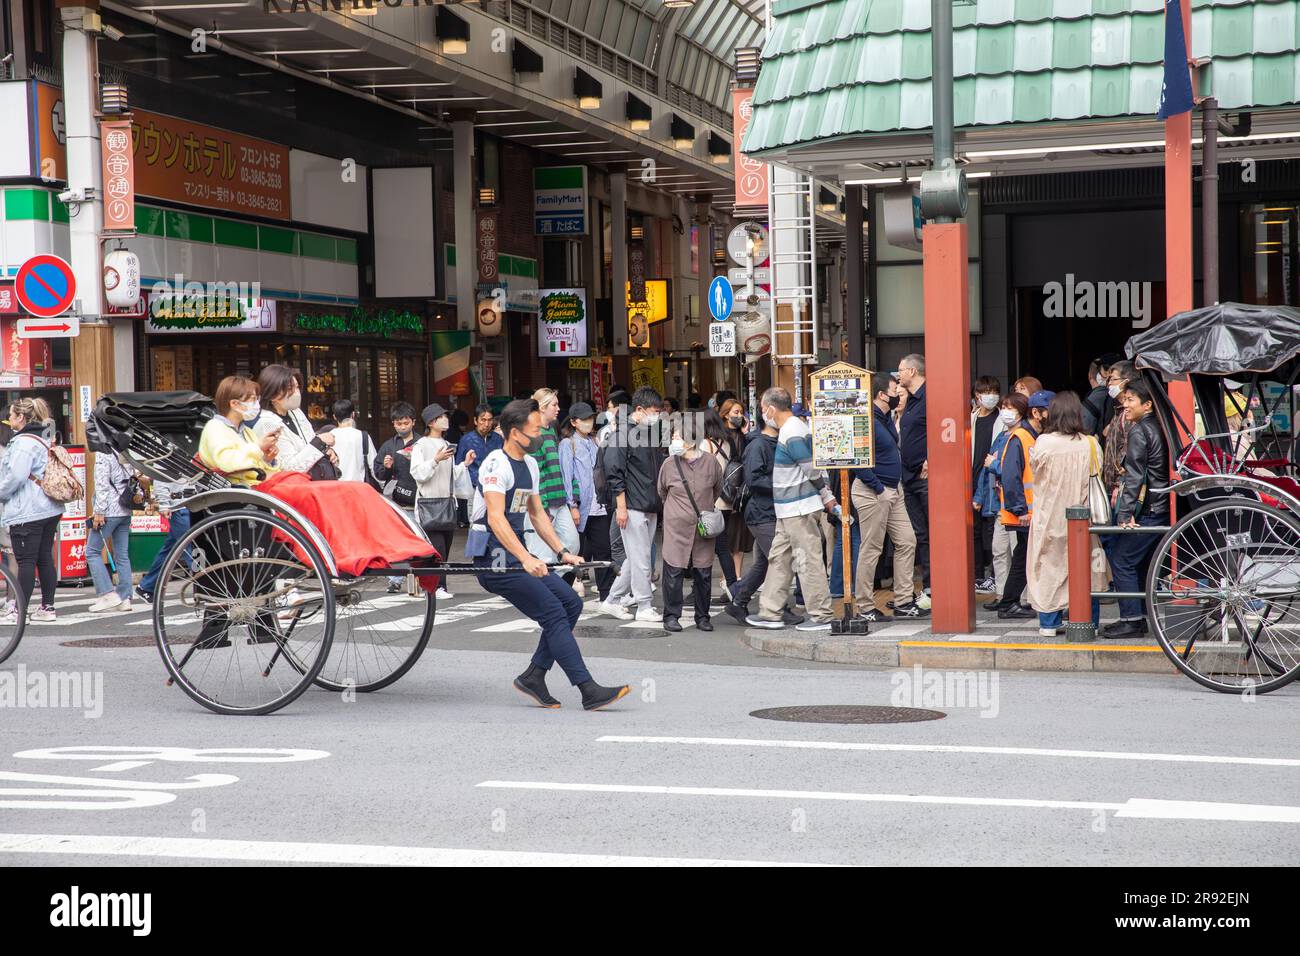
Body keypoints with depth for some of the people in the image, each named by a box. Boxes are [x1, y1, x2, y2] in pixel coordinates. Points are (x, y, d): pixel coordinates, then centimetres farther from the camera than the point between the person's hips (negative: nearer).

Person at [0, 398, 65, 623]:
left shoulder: (24, 442, -15)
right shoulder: (44, 439, 15)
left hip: (27, 512, -9)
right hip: (50, 509, 9)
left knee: (25, 561, -6)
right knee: (45, 558, 10)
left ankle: (19, 611, -3)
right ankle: (47, 607, 13)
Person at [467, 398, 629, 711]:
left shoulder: (530, 465, 15)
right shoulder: (497, 464, -15)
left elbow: (537, 514, 25)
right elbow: (495, 518, -25)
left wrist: (562, 552, 18)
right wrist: (526, 559, -34)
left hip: (518, 555, 10)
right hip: (496, 559, -10)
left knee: (571, 603, 5)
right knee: (554, 613, -15)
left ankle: (533, 676, 8)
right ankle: (588, 691, -16)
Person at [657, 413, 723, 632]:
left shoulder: (710, 462, -5)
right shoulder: (669, 464, -6)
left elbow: (717, 489, 14)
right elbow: (661, 491, 12)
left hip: (703, 528, 1)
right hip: (676, 527, -1)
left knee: (703, 573, 6)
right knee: (674, 572, -2)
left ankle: (702, 617, 18)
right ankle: (671, 616, 10)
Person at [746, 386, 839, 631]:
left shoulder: (792, 434, -19)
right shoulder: (794, 427, 14)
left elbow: (812, 469, -18)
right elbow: (813, 468, 17)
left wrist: (825, 496, -5)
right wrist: (826, 496, 16)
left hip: (799, 510, -11)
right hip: (789, 510, 11)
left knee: (808, 560, -5)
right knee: (778, 558, 14)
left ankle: (821, 616, 0)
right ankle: (771, 613, 19)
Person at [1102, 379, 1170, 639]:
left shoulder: (1138, 431, -13)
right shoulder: (1158, 427, 13)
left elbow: (1135, 476, -19)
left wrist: (1124, 514, -20)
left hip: (1147, 510, -9)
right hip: (1163, 508, 9)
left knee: (1121, 560, -5)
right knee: (1140, 563, 16)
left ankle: (1131, 620, -6)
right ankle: (1140, 616, 19)